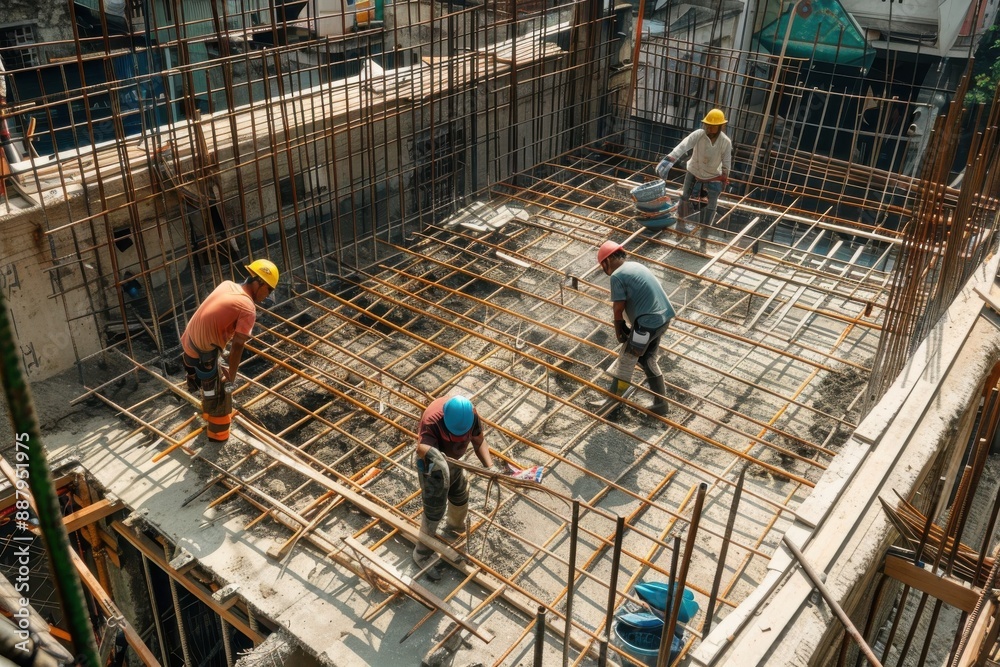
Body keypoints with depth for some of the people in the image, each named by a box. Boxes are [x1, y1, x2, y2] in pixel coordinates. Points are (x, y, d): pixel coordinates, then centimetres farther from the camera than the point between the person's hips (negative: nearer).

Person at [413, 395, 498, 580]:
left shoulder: (471, 414, -22)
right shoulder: (432, 419, -40)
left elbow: (479, 441, -12)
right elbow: (422, 447, -53)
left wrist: (489, 466, -26)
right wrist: (431, 453, -75)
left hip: (454, 461, 6)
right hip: (432, 467, -6)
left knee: (460, 497, 24)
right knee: (434, 510, -1)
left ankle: (453, 531, 56)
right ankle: (422, 553, 22)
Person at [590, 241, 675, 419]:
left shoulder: (617, 275, -11)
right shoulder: (636, 266, 15)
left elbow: (619, 309, -8)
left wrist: (618, 331, 7)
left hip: (647, 323, -9)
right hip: (663, 317, 9)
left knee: (626, 361, 6)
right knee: (648, 360, 21)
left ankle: (612, 404, 18)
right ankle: (660, 404, 28)